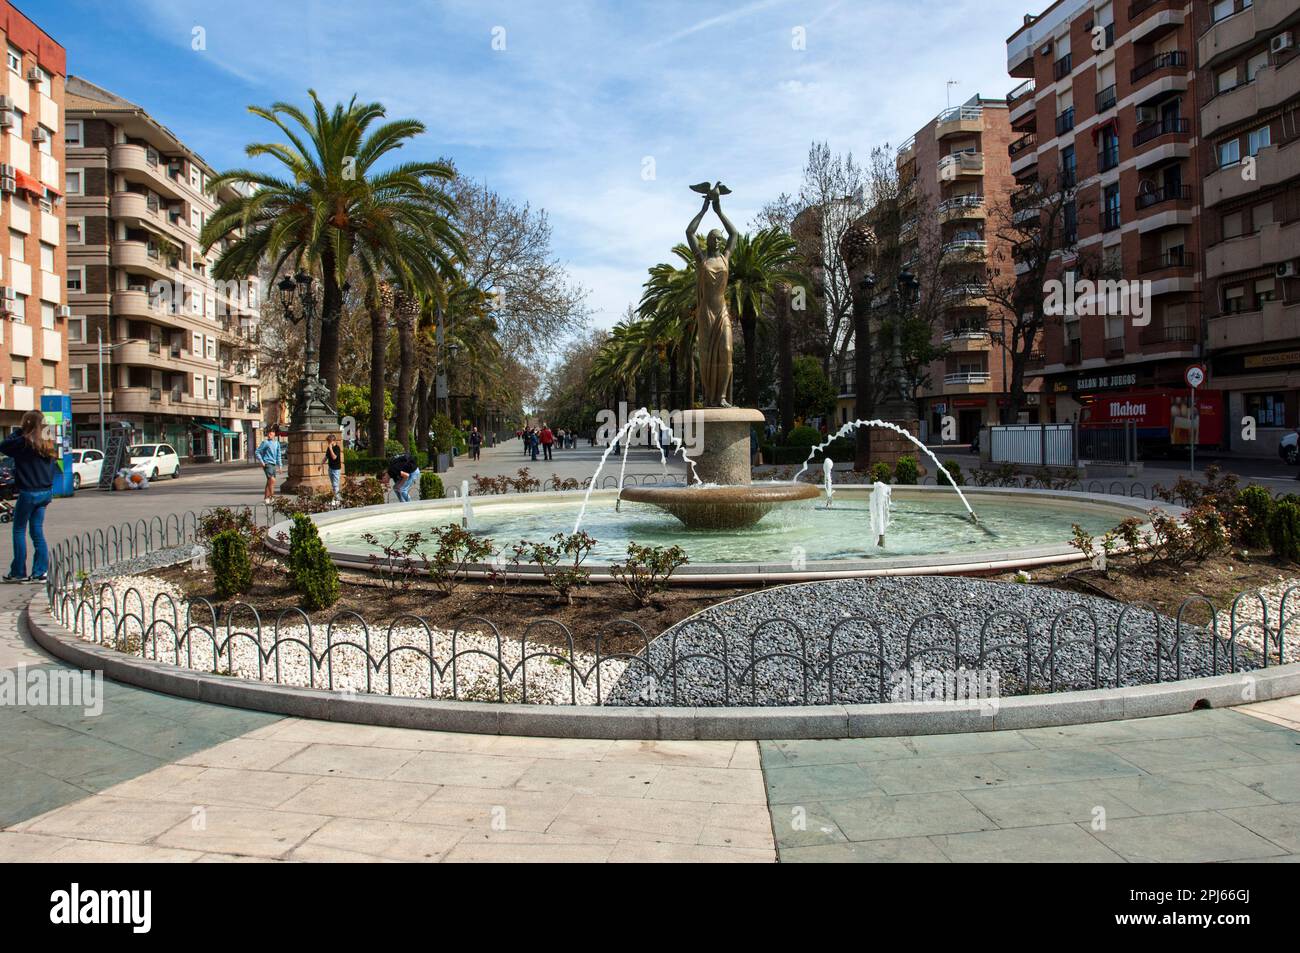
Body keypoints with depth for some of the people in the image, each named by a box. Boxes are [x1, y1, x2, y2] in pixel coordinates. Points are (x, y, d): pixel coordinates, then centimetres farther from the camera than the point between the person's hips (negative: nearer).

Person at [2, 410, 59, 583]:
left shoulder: (24, 442, -14)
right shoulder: (48, 444, 5)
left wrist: (18, 432, 4)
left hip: (29, 493, -6)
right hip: (46, 492, 6)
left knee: (19, 531, 7)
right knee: (37, 531, 11)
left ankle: (18, 572, 11)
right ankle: (39, 572, 10)